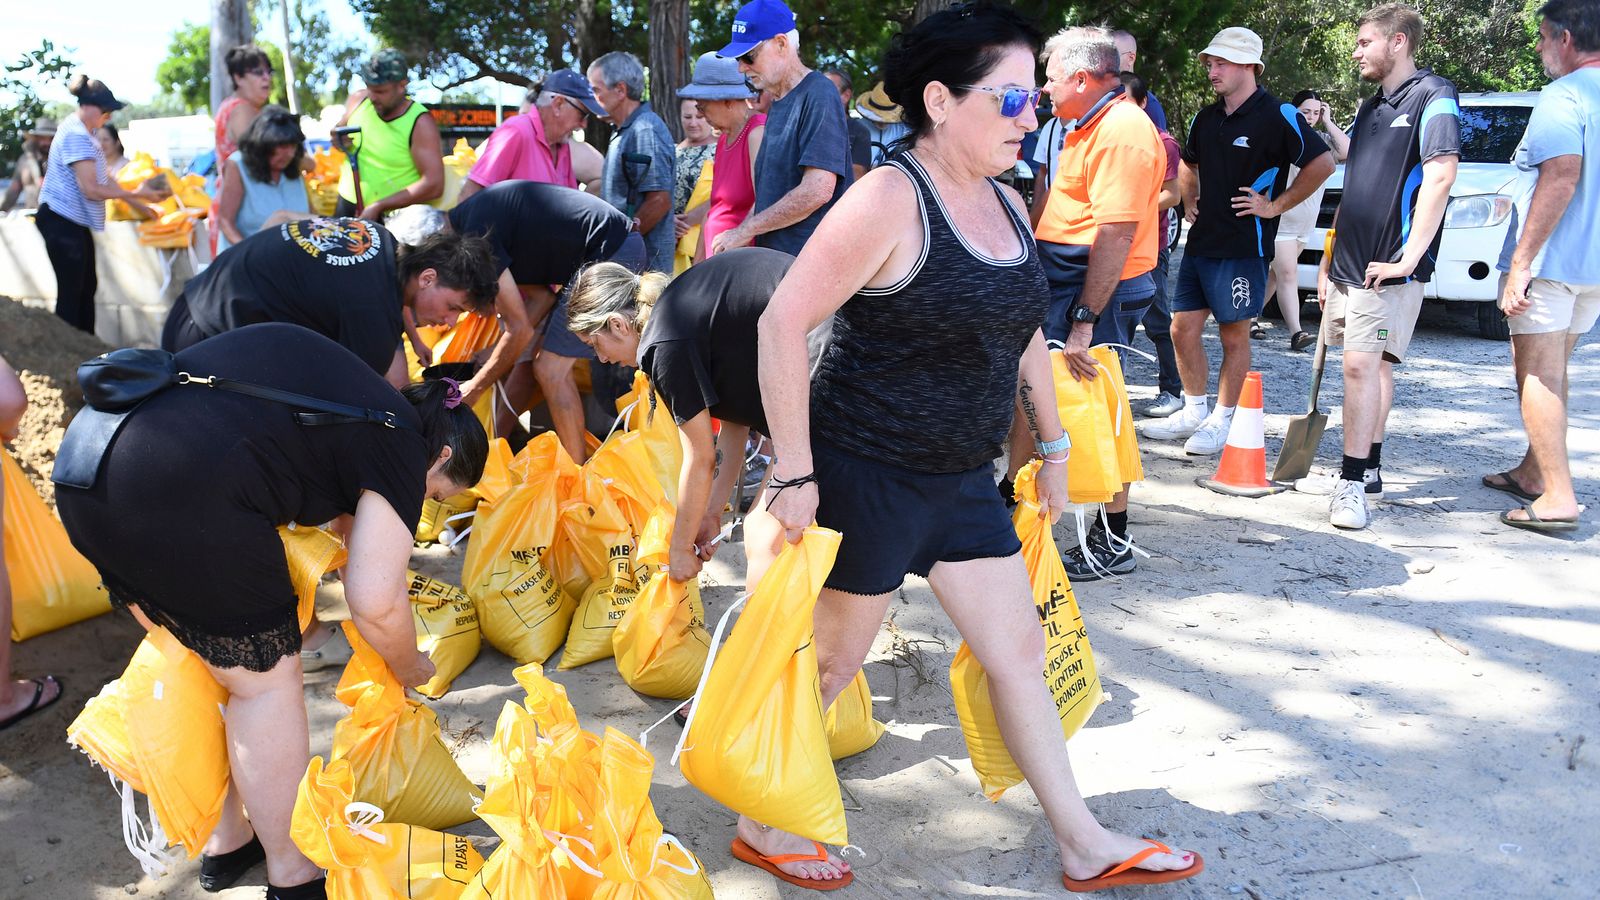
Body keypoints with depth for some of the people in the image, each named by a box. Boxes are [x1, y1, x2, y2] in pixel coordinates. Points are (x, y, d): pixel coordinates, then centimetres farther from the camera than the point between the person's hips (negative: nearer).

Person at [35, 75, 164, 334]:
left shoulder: (84, 132, 11)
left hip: (76, 222, 10)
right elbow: (90, 189, -23)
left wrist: (136, 204, 12)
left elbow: (103, 178, 15)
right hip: (62, 222, -10)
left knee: (87, 286, 13)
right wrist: (136, 194, -16)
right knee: (70, 292, -5)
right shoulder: (76, 136, -20)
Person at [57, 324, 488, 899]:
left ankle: (225, 842, 38)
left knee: (198, 666, 24)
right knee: (266, 680, 8)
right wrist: (412, 671, 18)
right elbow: (375, 602, -2)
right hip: (183, 491, -9)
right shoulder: (402, 446, 3)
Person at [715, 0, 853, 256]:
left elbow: (817, 190, -21)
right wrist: (738, 240, 8)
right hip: (773, 259, 8)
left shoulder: (818, 96, -11)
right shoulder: (777, 104, 18)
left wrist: (745, 230, -13)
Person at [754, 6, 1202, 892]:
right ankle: (761, 825, 30)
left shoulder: (1007, 204, 7)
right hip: (867, 475, -8)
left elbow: (1024, 333, 19)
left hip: (962, 478, 8)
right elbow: (781, 326, -20)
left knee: (1019, 651, 13)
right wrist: (794, 474, -21)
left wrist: (1052, 444, 19)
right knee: (831, 659, 7)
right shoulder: (889, 199, -18)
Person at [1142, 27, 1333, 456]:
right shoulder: (1206, 118, 12)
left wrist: (1276, 205, -12)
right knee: (1183, 328, 7)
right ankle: (1194, 412, 21)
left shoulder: (1277, 116, -9)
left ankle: (1221, 422, 12)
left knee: (1234, 336, 2)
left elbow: (1323, 163, -13)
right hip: (1200, 241, 7)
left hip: (1243, 247, -7)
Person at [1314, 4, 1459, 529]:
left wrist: (1408, 258, -23)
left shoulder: (1432, 98, -7)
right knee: (1373, 366, 13)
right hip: (1350, 263, 8)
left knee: (1363, 365, -14)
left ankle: (1353, 483, -11)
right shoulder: (1371, 107, 19)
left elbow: (1440, 177, -19)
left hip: (1388, 268, -8)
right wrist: (1329, 261, 19)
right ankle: (1369, 469, 21)